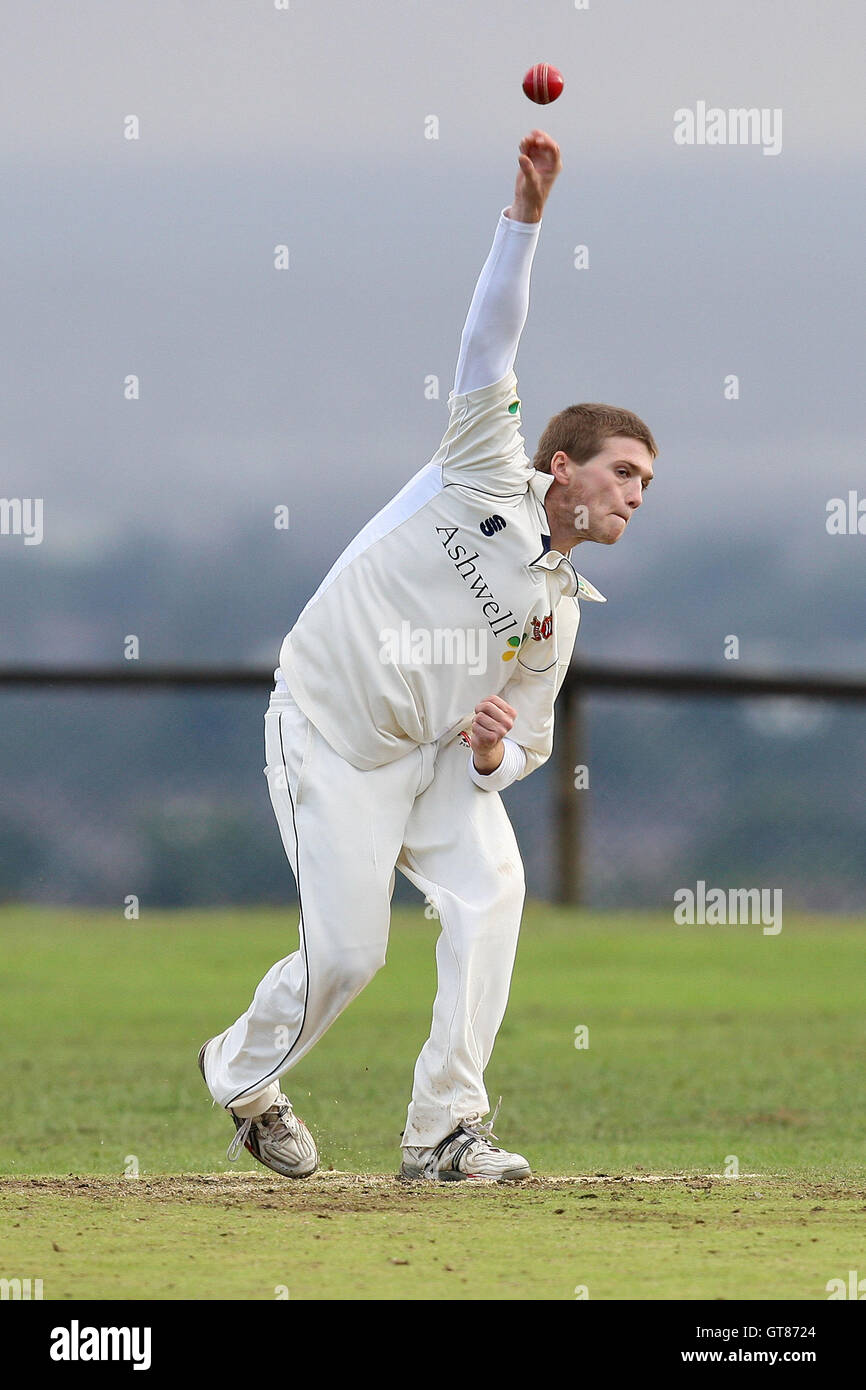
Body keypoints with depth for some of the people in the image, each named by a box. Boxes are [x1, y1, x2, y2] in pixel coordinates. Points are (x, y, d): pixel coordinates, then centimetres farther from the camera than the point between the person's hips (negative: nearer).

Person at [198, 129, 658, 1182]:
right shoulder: (490, 478, -6)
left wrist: (493, 754, -12)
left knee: (490, 888, -18)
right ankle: (241, 1075, 22)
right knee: (347, 950, -10)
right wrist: (524, 219, -28)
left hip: (436, 755, 6)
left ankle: (445, 1131, -14)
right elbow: (488, 345, -16)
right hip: (331, 734, -6)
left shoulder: (560, 608, 10)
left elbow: (530, 739, 13)